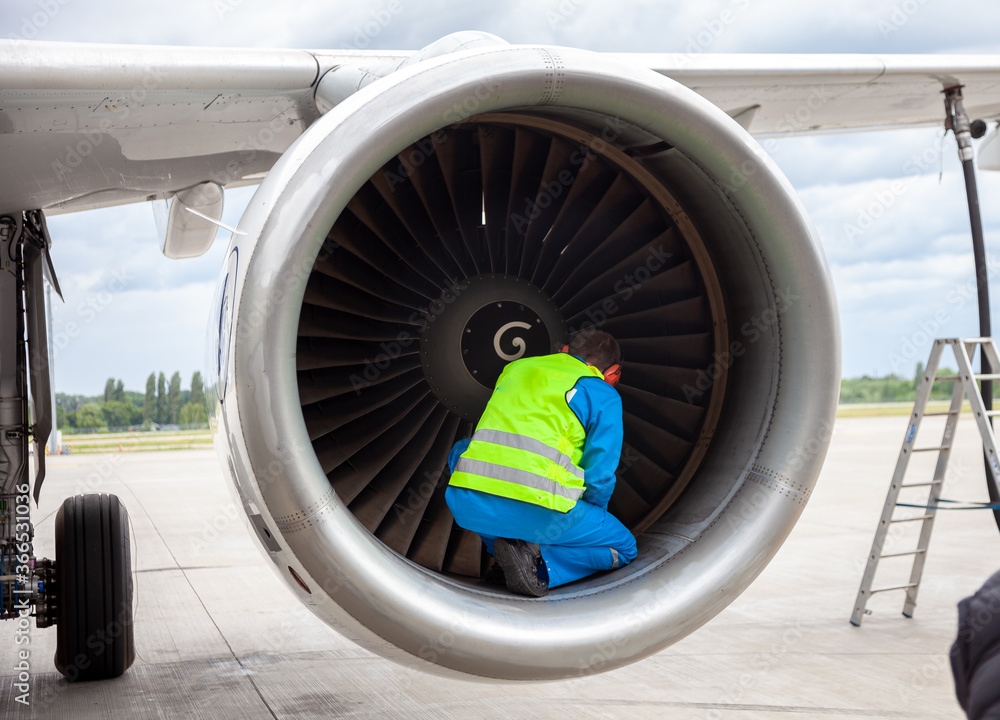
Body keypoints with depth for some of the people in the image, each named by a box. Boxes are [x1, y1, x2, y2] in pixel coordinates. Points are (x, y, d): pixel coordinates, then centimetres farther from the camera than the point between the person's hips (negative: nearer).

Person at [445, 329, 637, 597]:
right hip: (538, 514, -4)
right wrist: (590, 523, 27)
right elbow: (599, 476, 4)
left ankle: (500, 547, 16)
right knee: (624, 548, 19)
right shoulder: (604, 396, 10)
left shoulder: (515, 368, 27)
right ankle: (538, 563, -7)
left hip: (468, 506, 5)